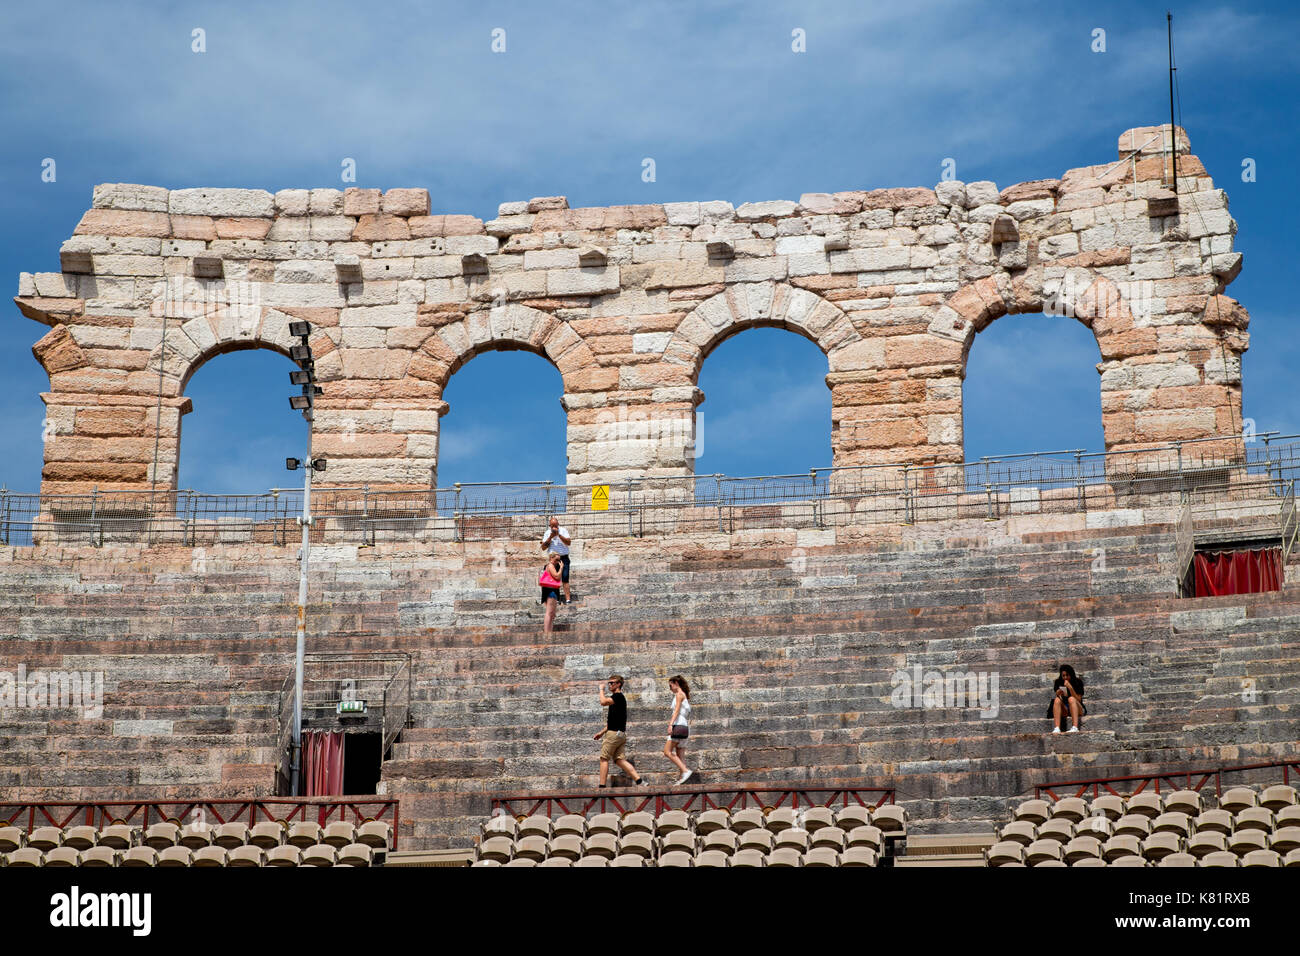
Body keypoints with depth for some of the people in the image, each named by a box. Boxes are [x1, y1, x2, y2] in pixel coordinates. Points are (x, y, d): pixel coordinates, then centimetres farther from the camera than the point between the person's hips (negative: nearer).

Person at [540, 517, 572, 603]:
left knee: (565, 579, -9)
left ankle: (568, 599, -12)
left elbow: (569, 543, -12)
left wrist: (559, 535, -20)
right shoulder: (547, 533, 7)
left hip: (564, 558, -3)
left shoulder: (563, 531, 0)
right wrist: (550, 537, -10)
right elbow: (543, 548, 2)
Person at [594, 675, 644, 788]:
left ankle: (602, 786, -5)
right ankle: (638, 780, -8)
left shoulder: (618, 696, -8)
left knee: (604, 758, -4)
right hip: (621, 733, 9)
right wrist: (602, 732, 28)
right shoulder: (619, 698, 23)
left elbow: (603, 702, -22)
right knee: (620, 759, 2)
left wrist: (601, 690, -5)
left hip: (614, 733, -9)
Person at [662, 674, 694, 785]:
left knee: (667, 752, -14)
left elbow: (677, 710, -16)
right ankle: (682, 781, -1)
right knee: (679, 757, 5)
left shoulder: (679, 694, -3)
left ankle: (685, 771, -24)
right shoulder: (685, 696, 23)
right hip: (685, 727, 10)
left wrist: (671, 724, -26)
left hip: (679, 726, -10)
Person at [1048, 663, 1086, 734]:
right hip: (1064, 710, 2)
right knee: (1057, 700, -27)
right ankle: (1056, 729, -43)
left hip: (1078, 709, -2)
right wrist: (1058, 693, -27)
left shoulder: (1078, 682, -8)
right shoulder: (1058, 682, -1)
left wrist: (1070, 688, -27)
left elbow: (1078, 700, -16)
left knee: (1071, 699, -32)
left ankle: (1075, 728, -49)